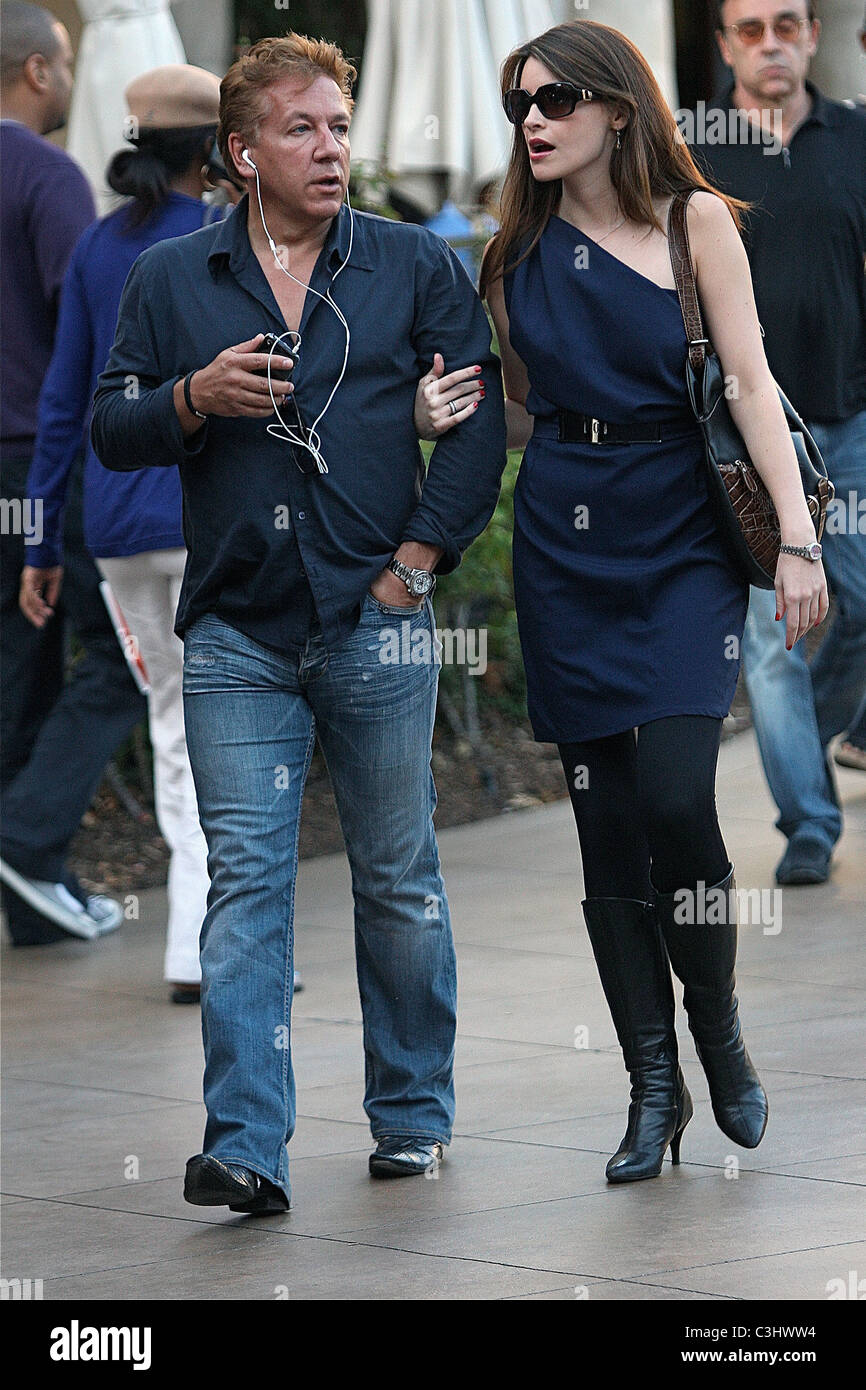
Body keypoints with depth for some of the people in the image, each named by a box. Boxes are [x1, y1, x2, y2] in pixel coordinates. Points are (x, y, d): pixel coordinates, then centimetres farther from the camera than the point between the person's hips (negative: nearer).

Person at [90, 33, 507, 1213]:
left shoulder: (418, 268, 6)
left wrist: (418, 559, -6)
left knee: (399, 878, 7)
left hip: (378, 626, 0)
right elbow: (112, 431, 9)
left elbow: (479, 421, 3)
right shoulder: (169, 280, 10)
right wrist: (196, 398, -10)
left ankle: (413, 1118, 22)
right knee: (245, 882, -6)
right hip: (236, 635, 0)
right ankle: (246, 1148, -10)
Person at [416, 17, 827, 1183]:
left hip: (682, 547, -3)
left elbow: (748, 384, -6)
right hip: (565, 551, 4)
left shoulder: (695, 222, -2)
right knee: (606, 822, 2)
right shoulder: (522, 247, 8)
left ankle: (719, 1029, 7)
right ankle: (654, 1088, 11)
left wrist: (797, 537, -13)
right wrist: (444, 413, -2)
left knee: (675, 795, -17)